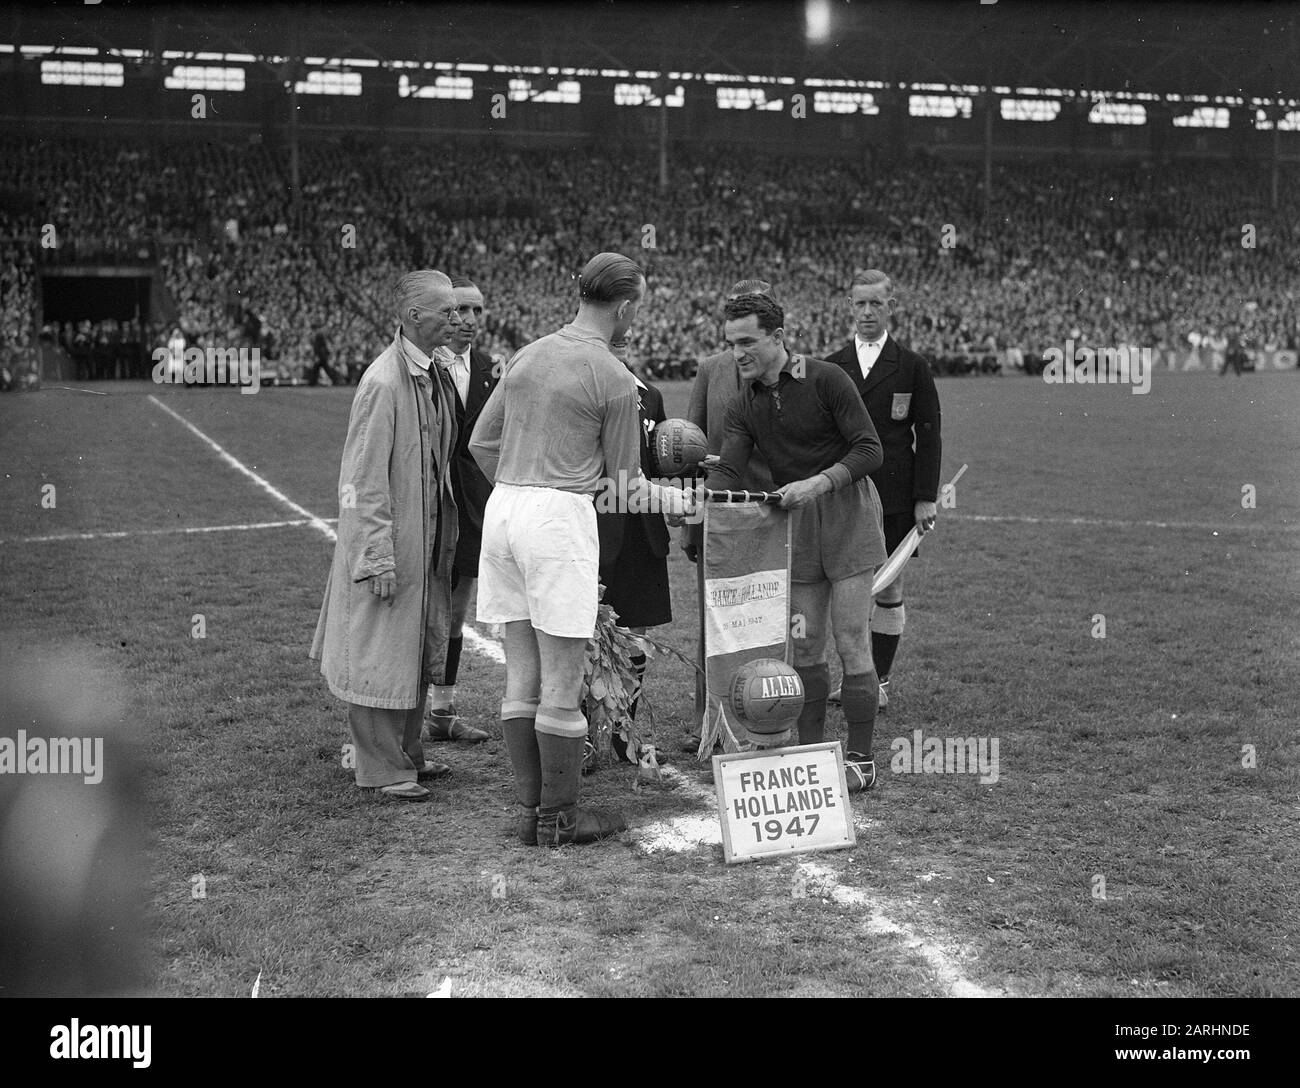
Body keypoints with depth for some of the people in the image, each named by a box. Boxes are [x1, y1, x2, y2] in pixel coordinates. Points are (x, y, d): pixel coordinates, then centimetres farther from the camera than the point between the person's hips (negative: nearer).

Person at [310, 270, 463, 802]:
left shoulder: (433, 374, 7)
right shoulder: (383, 383, -20)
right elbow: (364, 481, -20)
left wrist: (445, 536, 14)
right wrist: (379, 558, -21)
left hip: (427, 543, 9)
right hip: (388, 544, -9)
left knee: (417, 651, 18)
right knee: (380, 654, 2)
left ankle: (407, 754, 31)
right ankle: (382, 768, 13)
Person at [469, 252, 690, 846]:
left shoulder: (527, 355, 12)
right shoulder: (614, 378, -7)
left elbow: (482, 443, 14)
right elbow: (625, 481, 0)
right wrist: (671, 499, 20)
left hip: (501, 508, 7)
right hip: (562, 516, -7)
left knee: (522, 677, 12)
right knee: (562, 681, 2)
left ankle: (530, 810, 19)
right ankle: (558, 818, 11)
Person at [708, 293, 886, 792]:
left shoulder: (826, 379, -10)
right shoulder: (744, 405, 5)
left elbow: (869, 449, -12)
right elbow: (727, 469, -4)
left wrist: (818, 483, -24)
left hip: (847, 512, -5)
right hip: (795, 525, 5)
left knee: (851, 641, -5)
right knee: (804, 643, 7)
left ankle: (861, 759, 4)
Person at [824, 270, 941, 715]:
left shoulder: (912, 367, 3)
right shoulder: (830, 368, 8)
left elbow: (928, 435, 1)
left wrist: (926, 498, -5)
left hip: (894, 499, -2)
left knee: (888, 589, 3)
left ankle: (880, 679, 13)